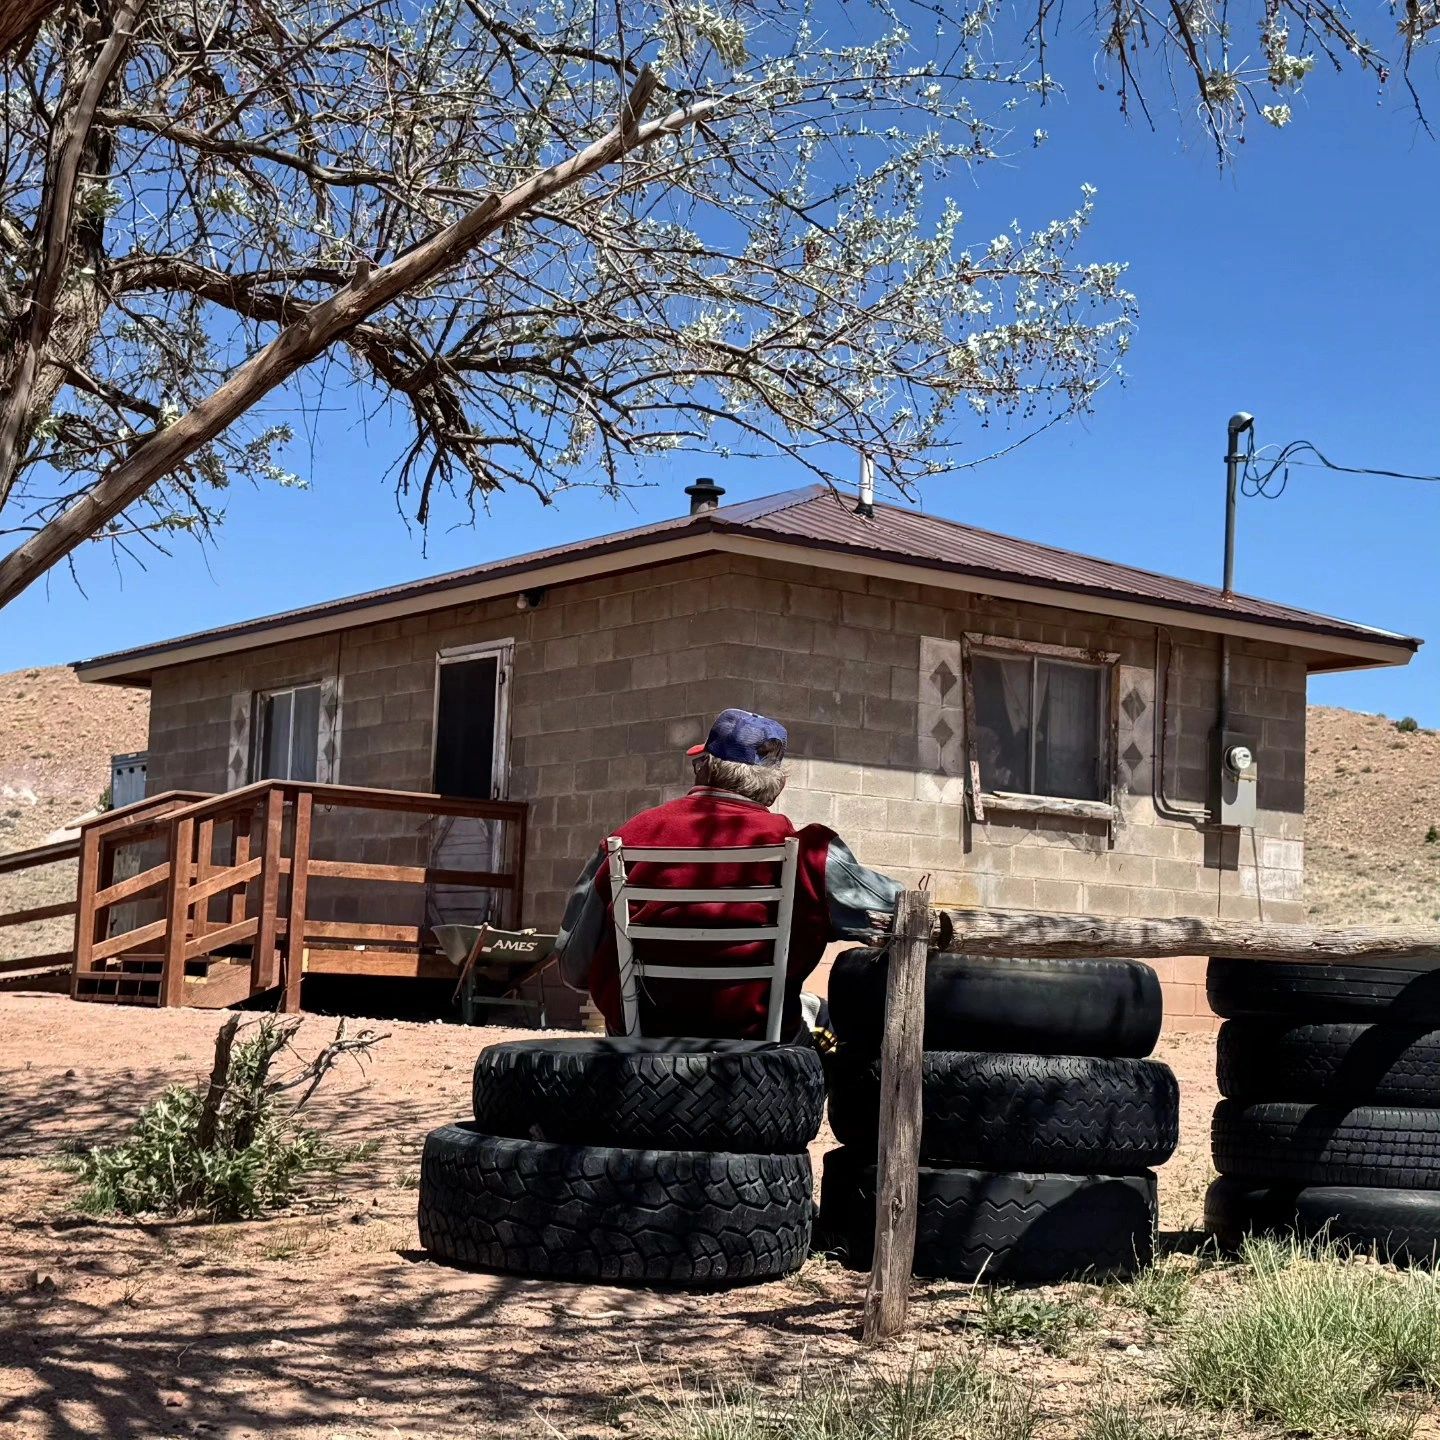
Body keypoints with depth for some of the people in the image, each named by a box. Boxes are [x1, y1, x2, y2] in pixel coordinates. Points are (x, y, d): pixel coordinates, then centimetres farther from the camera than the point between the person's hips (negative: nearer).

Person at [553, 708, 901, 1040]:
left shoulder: (628, 841, -8)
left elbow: (574, 970, -2)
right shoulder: (801, 851, -14)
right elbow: (894, 908, -3)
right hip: (753, 1033, -2)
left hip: (640, 1033, 2)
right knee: (812, 1008, 32)